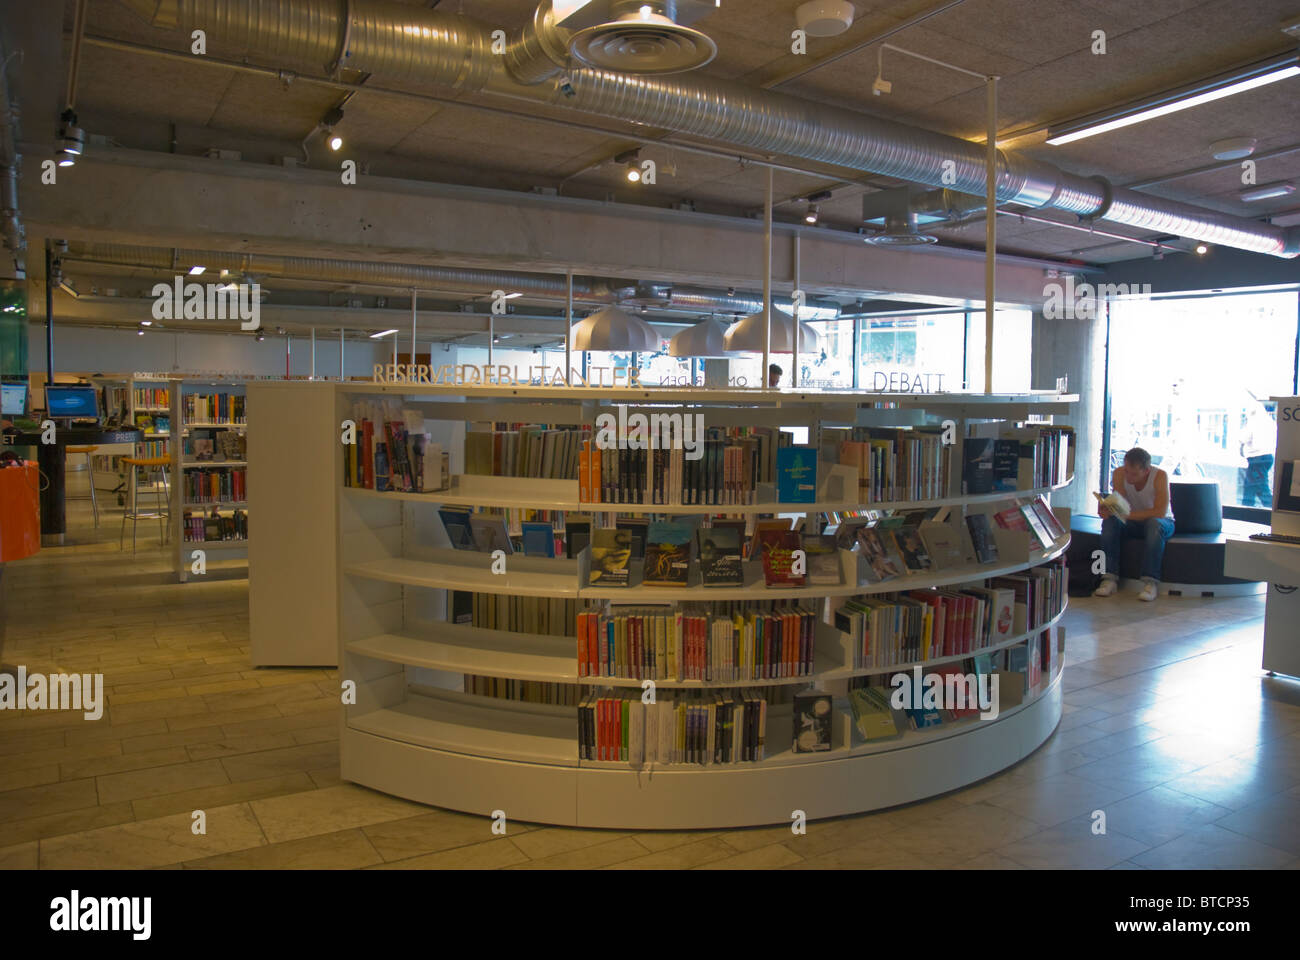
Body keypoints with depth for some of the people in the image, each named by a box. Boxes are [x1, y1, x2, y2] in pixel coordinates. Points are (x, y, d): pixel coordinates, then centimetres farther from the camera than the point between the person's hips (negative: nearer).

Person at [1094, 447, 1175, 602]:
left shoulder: (1160, 476, -23)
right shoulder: (1119, 473, -13)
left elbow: (1160, 512, -30)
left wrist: (1128, 515, -40)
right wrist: (1108, 509, -40)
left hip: (1163, 522, -3)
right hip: (1132, 522, 3)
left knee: (1154, 524, -37)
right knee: (1110, 521, -27)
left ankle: (1151, 582, -36)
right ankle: (1110, 578, -29)